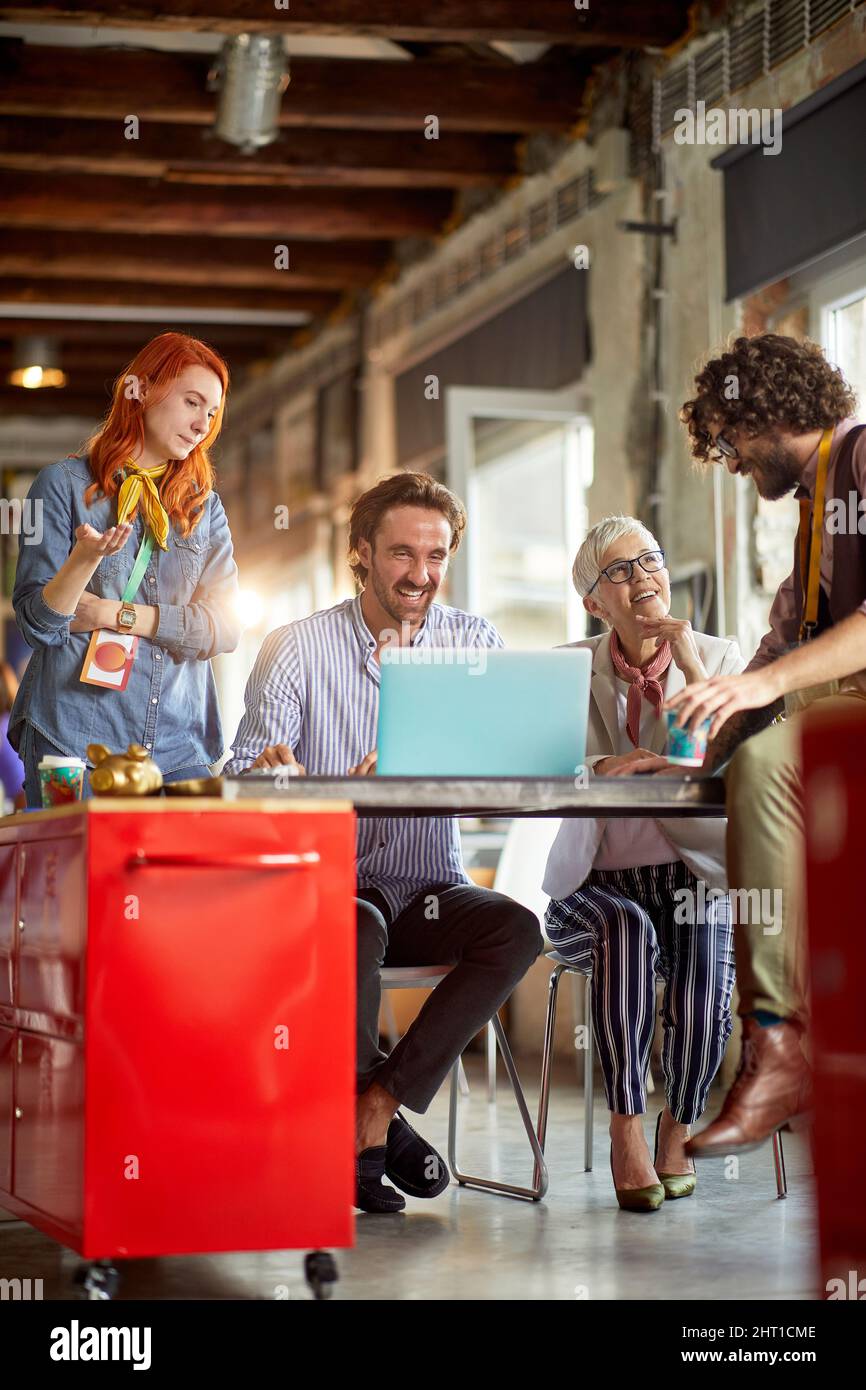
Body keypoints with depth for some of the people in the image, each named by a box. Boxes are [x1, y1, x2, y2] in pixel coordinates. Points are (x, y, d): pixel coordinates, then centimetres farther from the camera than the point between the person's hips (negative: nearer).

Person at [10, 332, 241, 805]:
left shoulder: (205, 508, 15)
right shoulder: (65, 483, 3)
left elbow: (225, 629, 3)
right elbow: (36, 622, -4)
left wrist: (116, 615, -6)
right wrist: (85, 560, -23)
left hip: (179, 747, 3)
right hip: (74, 739, -3)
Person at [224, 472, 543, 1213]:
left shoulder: (476, 642, 5)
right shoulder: (298, 646, 0)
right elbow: (245, 770, -7)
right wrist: (269, 771, -33)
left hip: (431, 888, 3)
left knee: (516, 929, -28)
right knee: (354, 933, -36)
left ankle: (376, 1105, -20)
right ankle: (384, 1124, -13)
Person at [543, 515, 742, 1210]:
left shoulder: (719, 657, 6)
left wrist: (692, 670, -15)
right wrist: (601, 769, -29)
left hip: (693, 877, 0)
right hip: (595, 888, 0)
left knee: (705, 942, -32)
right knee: (627, 929, -34)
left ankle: (679, 1128, -14)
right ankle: (626, 1134, -30)